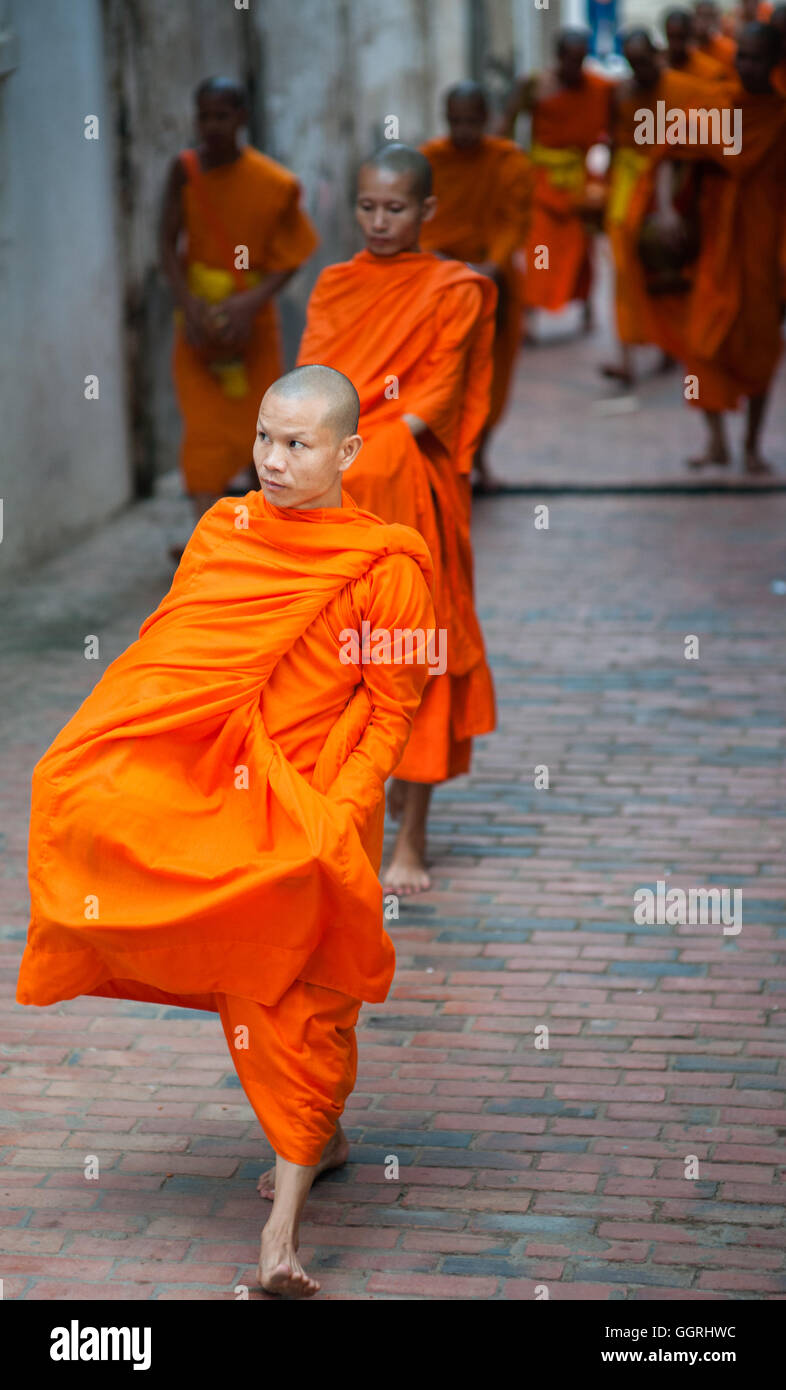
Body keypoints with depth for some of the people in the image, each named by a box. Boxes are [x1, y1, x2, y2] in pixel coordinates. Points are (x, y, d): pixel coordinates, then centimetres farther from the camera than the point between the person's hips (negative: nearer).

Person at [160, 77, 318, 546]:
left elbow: (291, 256, -8)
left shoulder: (272, 183, -12)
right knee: (205, 426, -8)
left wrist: (252, 301, -22)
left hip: (250, 315, -1)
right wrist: (188, 302, -18)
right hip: (199, 312, 1)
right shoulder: (185, 170, -7)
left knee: (258, 420, 8)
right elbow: (170, 244, -5)